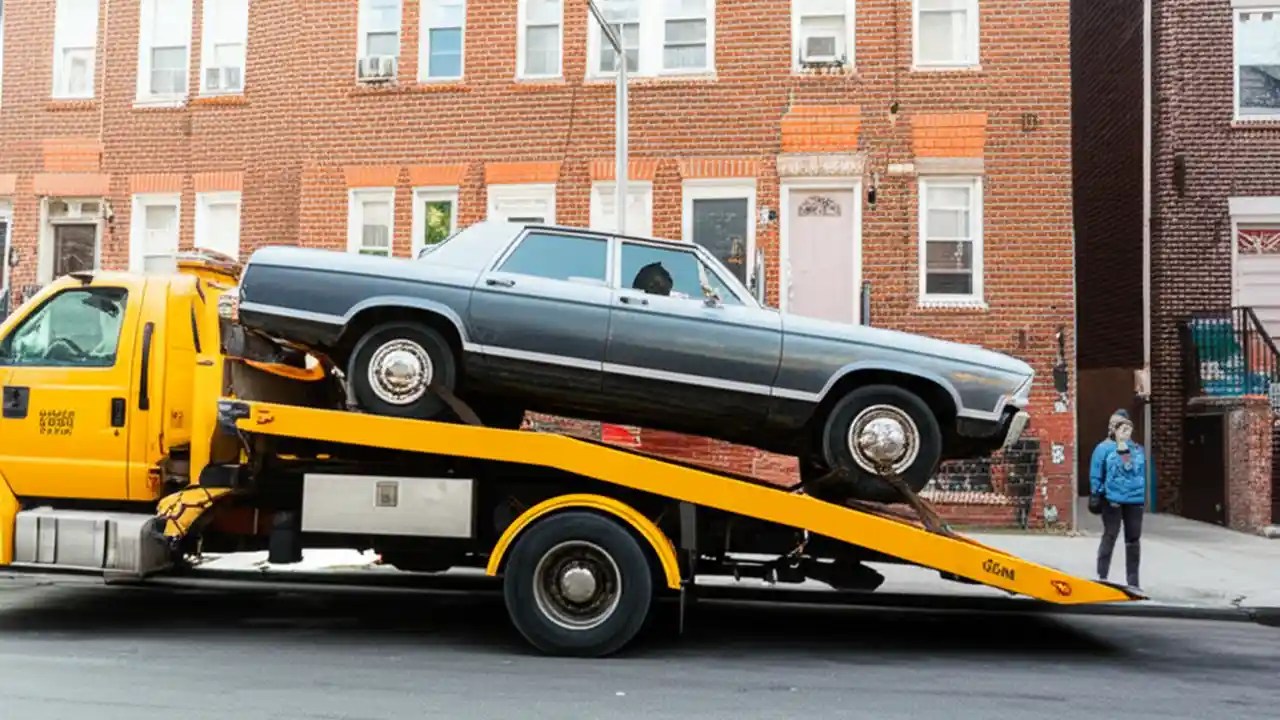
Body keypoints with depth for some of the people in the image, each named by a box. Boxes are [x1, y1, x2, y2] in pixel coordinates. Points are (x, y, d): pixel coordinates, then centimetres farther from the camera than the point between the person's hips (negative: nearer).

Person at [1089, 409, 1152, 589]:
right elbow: (1095, 474, -3)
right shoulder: (1104, 448, -4)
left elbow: (1143, 474, 13)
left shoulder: (1138, 450, 9)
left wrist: (1144, 496, 8)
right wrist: (1099, 493, -8)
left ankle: (1133, 581, 18)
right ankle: (1102, 578, 7)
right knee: (1109, 537, 0)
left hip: (1135, 501, 4)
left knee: (1134, 540, 9)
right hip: (1112, 501, -4)